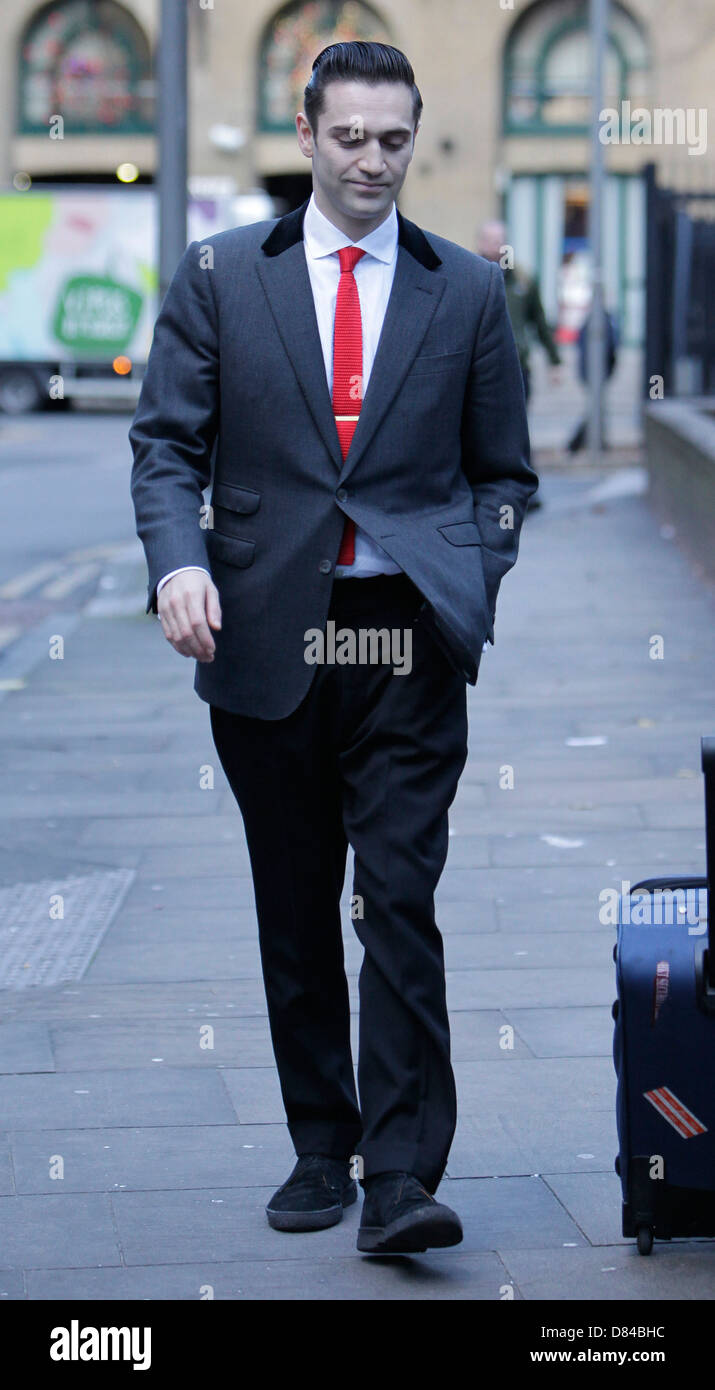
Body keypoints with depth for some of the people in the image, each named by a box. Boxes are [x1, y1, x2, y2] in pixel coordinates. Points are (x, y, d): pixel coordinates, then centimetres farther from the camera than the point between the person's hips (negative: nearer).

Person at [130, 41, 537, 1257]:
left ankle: (400, 1179, -9)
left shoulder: (466, 291, 8)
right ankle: (321, 1153, 22)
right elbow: (166, 441, 3)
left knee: (400, 908, -9)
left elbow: (501, 471, 13)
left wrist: (471, 584, -3)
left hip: (408, 650, -1)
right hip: (268, 642, 1)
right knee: (295, 920, 10)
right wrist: (178, 560, -16)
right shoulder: (219, 277, 7)